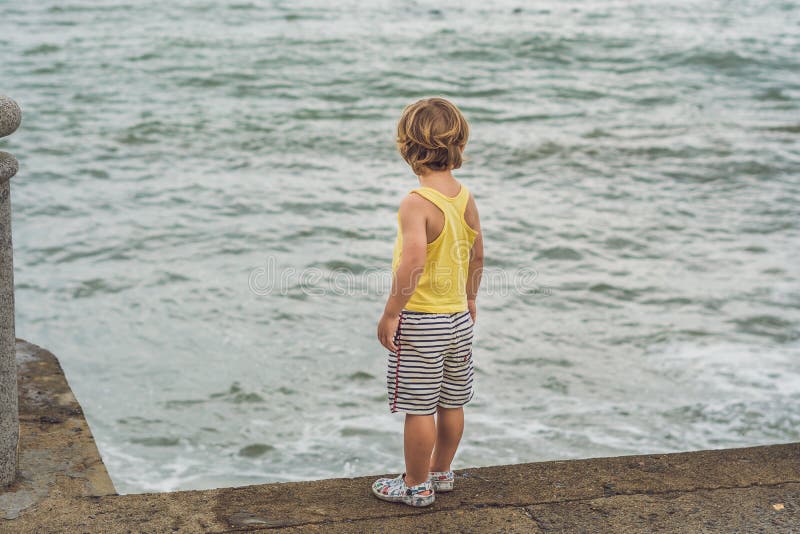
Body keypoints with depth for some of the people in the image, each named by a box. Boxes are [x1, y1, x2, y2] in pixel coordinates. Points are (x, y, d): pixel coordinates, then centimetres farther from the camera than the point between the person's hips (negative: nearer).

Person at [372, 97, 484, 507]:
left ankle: (416, 485, 17)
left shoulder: (416, 203, -20)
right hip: (458, 317, 8)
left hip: (420, 320, -7)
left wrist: (390, 313, -19)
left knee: (419, 408, 5)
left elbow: (413, 263, -28)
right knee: (452, 403, 17)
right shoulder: (465, 197, 2)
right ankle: (440, 472, 34)